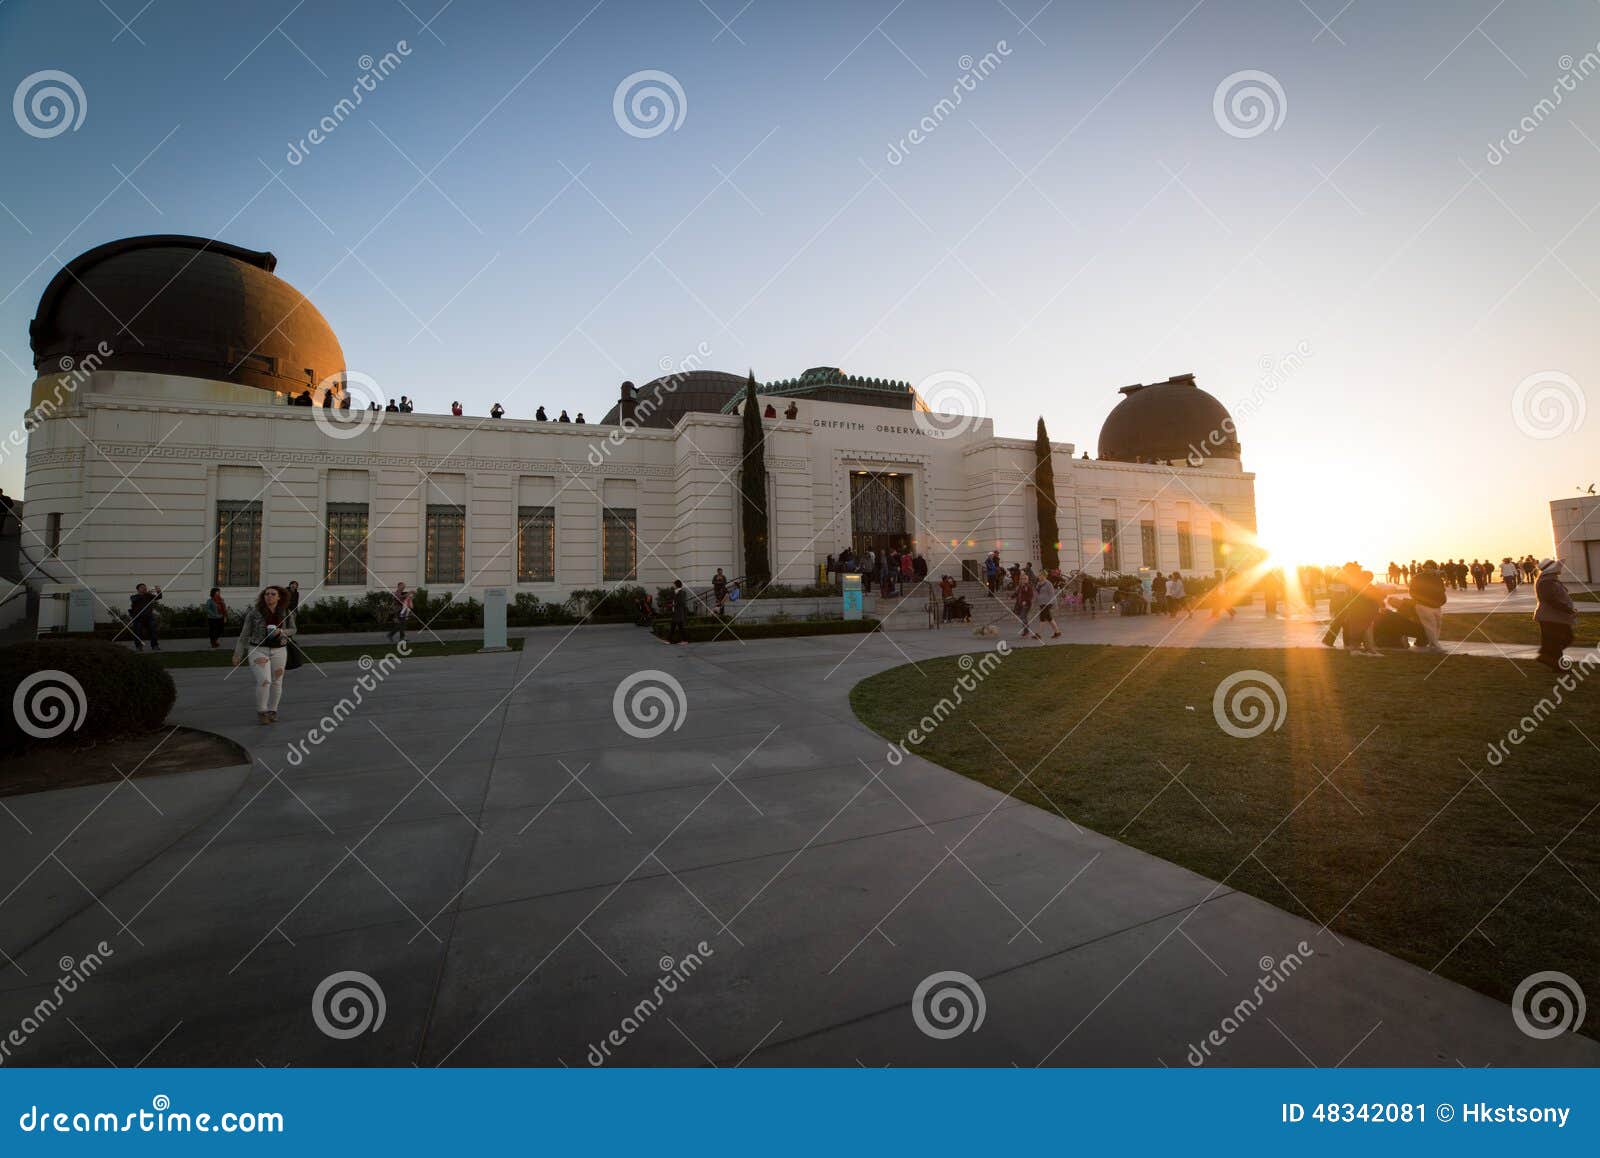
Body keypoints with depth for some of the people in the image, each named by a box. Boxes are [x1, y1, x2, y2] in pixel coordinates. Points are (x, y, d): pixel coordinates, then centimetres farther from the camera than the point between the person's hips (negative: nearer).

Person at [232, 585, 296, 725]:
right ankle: (261, 712, 3)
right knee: (264, 682, -14)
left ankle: (272, 712, 24)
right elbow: (245, 634, -2)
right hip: (258, 651, -2)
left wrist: (280, 632, -16)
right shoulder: (254, 612, -8)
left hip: (278, 652, 2)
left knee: (276, 682, 8)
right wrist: (238, 654, -3)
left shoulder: (286, 613, -2)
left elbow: (292, 630, 6)